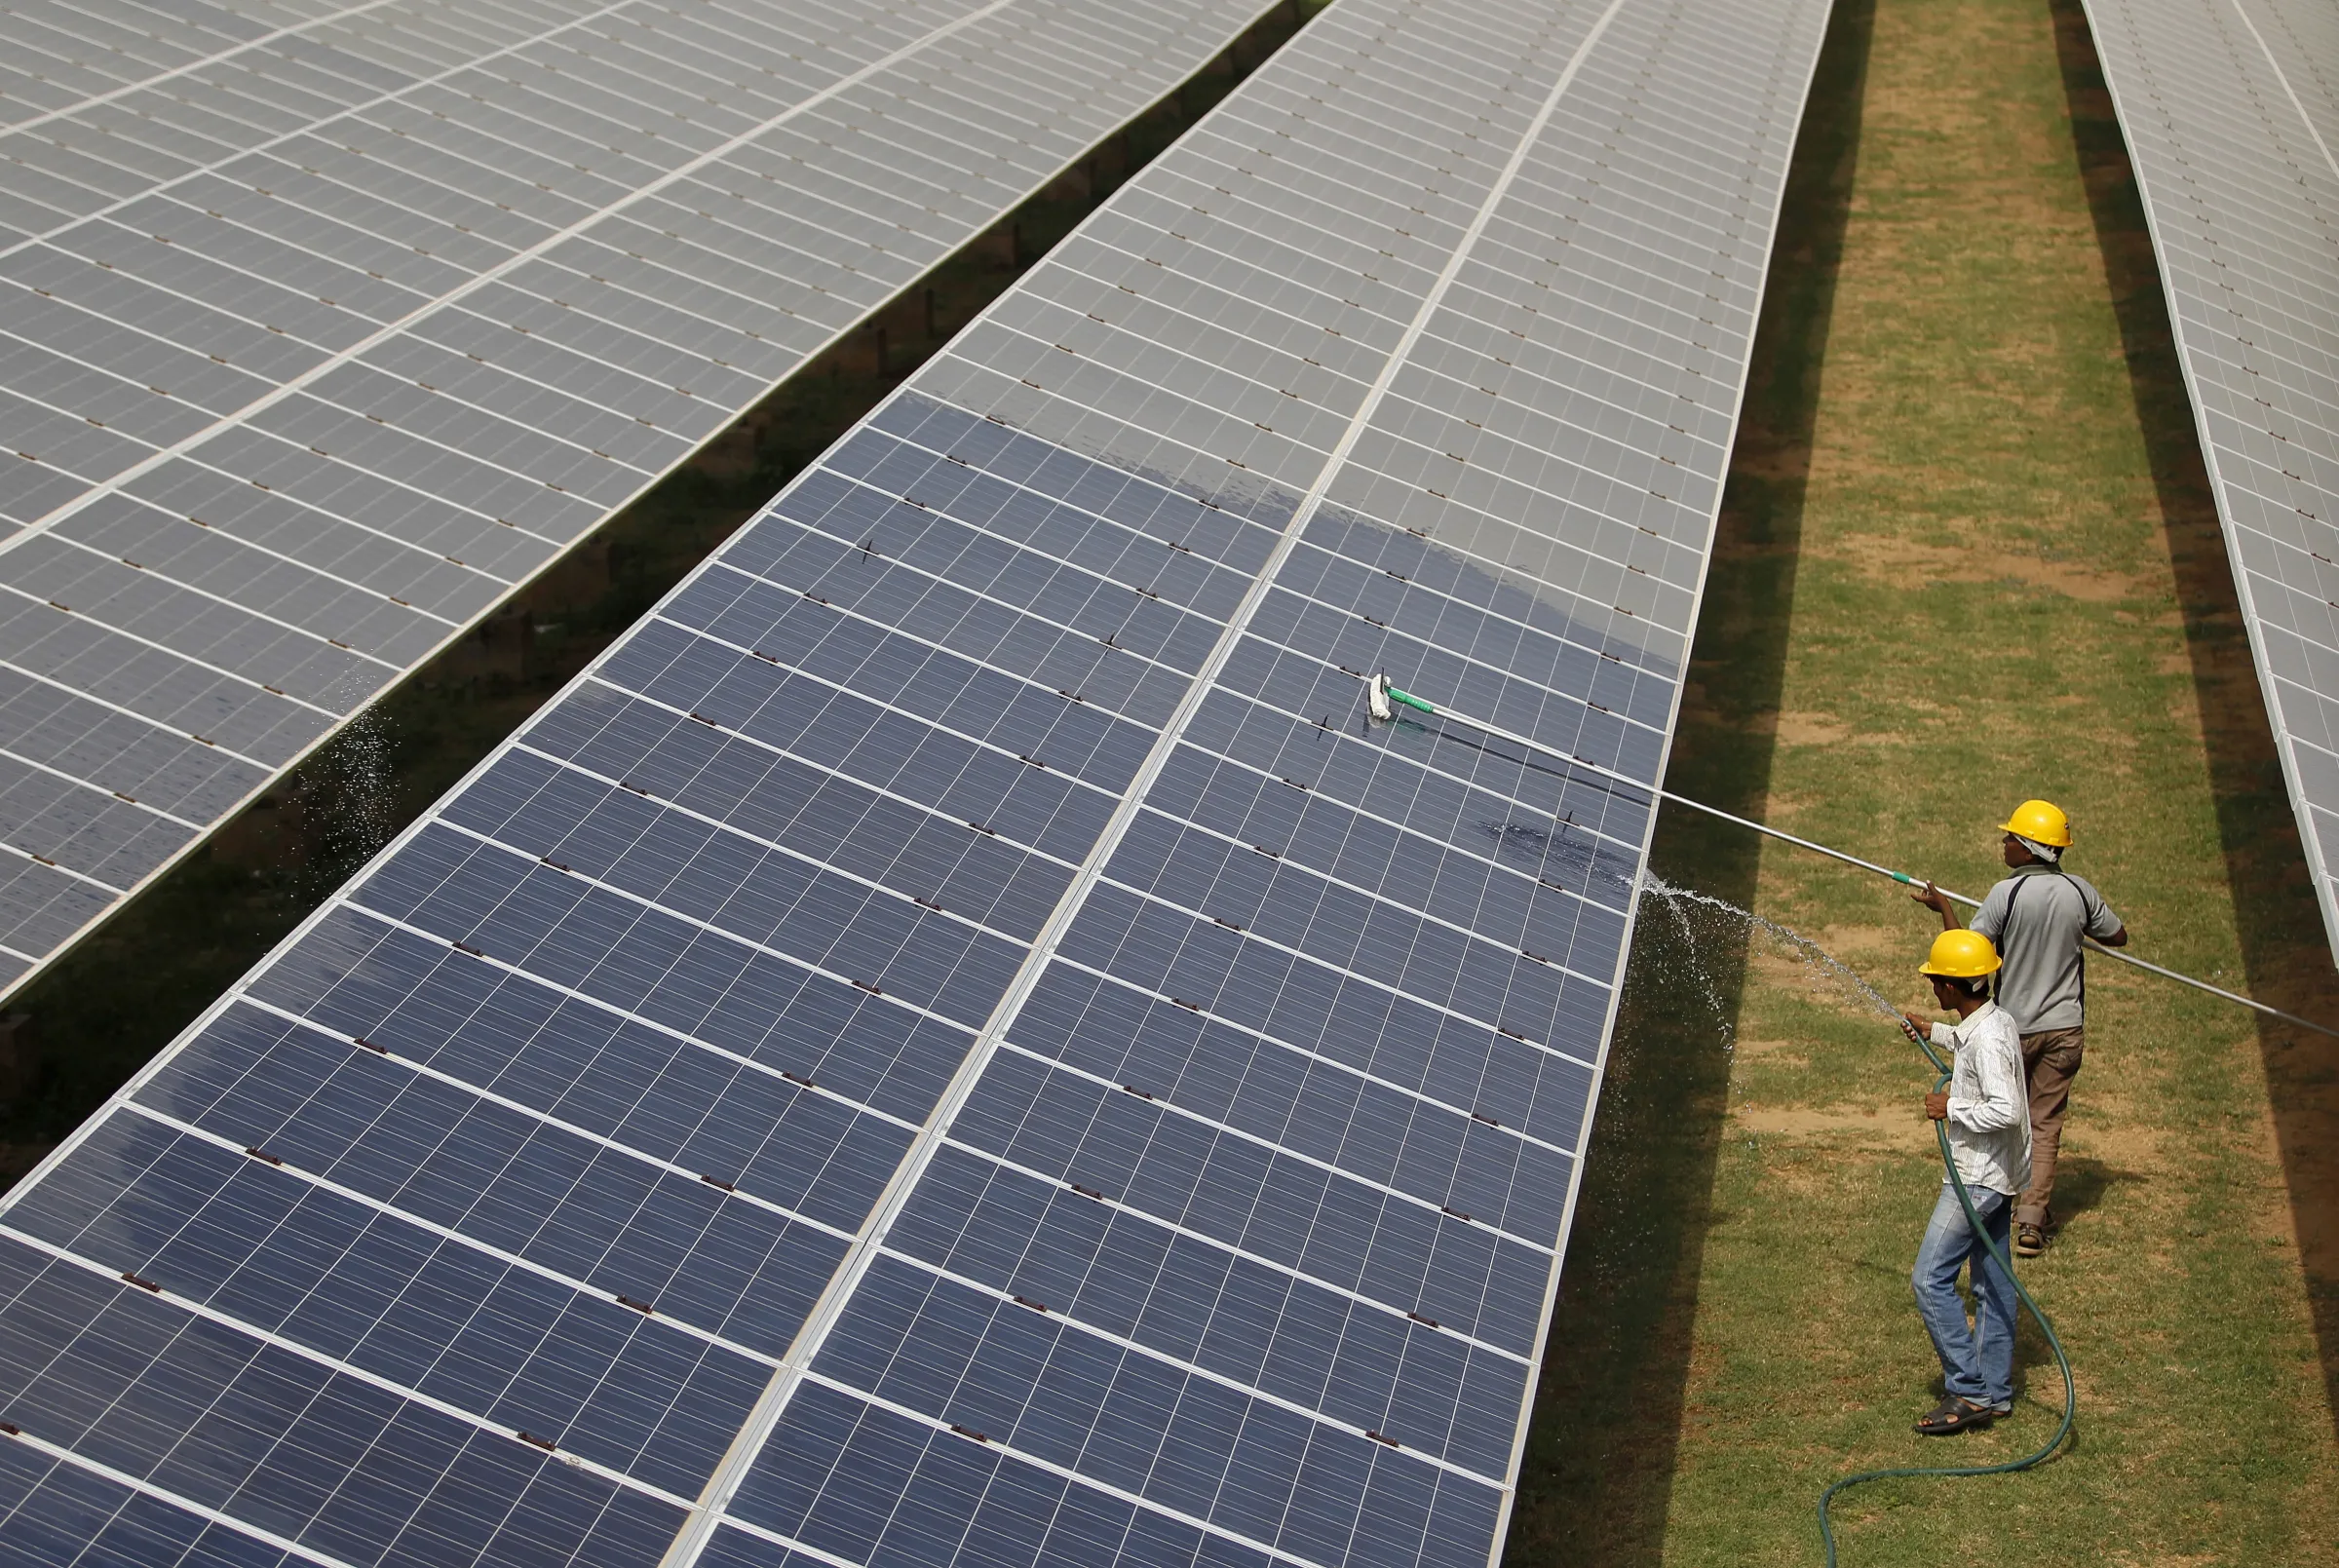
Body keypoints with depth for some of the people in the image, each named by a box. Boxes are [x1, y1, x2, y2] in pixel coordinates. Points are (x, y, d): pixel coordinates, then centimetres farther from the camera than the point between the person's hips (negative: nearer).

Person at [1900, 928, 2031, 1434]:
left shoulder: (1987, 1037, -23)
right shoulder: (1994, 1021, 8)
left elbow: (2005, 1110, -31)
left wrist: (1950, 1108, -20)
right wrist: (1934, 1032, 36)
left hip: (1979, 1177, -11)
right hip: (1996, 1174, 11)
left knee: (1930, 1278, -9)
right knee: (1992, 1281, 14)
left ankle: (1968, 1392, -7)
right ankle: (1995, 1392, 21)